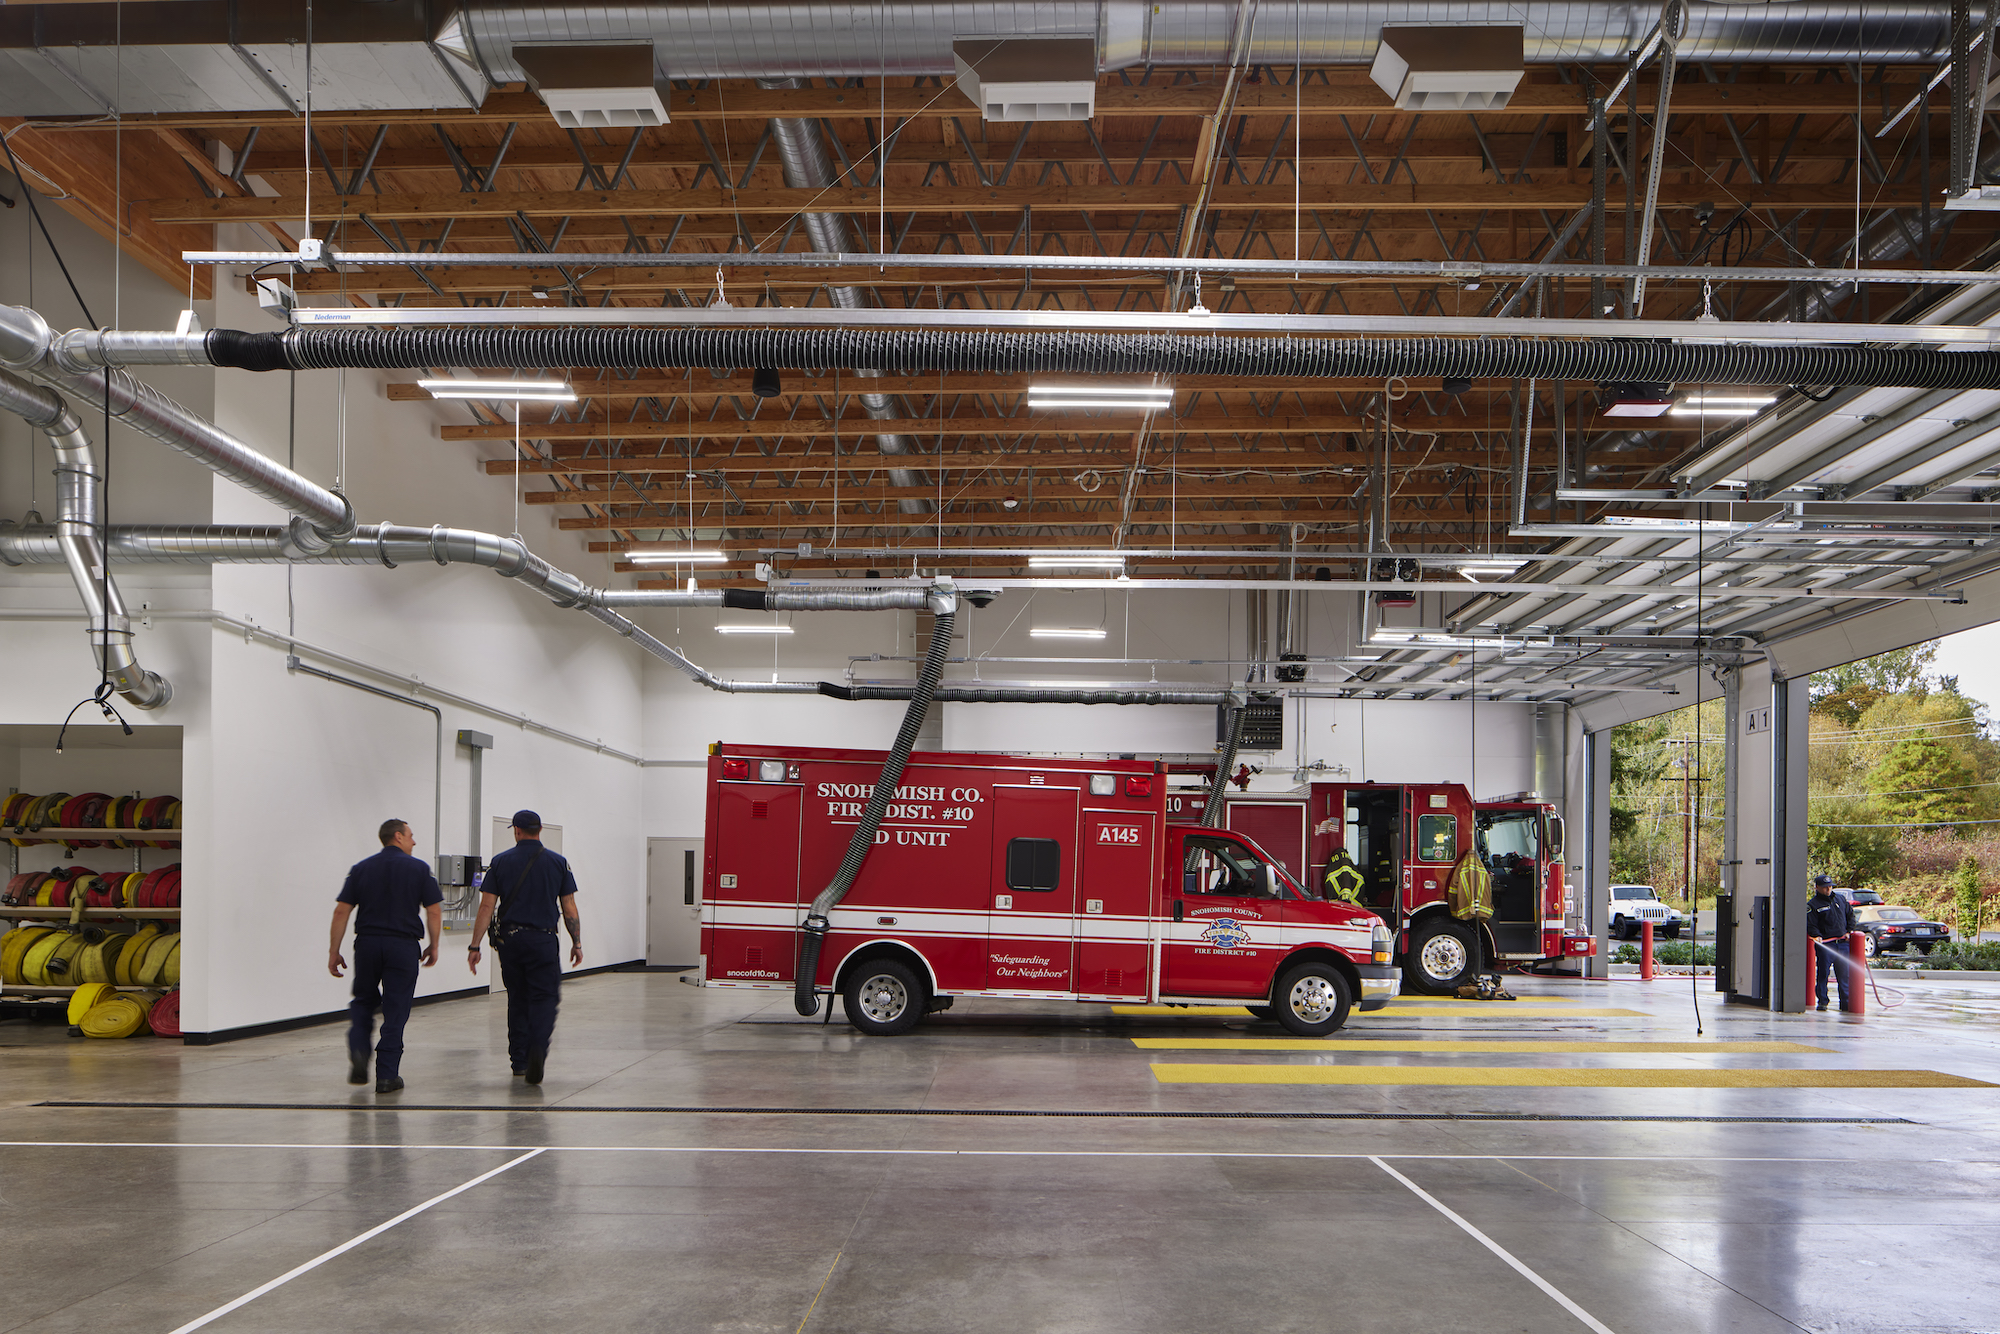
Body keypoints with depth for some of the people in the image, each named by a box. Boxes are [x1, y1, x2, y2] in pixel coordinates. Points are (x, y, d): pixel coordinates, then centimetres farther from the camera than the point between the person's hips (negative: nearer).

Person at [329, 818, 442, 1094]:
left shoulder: (361, 868, 6)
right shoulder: (419, 869, 0)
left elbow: (341, 911, 1)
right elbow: (434, 911, -3)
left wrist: (334, 950, 5)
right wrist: (434, 946, 9)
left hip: (367, 943, 2)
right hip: (403, 946, -2)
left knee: (363, 1002, 21)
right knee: (395, 1010, 4)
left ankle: (358, 1053, 1)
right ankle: (387, 1076, 3)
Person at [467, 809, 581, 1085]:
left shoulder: (500, 862, 2)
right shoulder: (558, 862, 2)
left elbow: (486, 907, -3)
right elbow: (569, 909, 1)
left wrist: (475, 946, -1)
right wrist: (577, 943, 9)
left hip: (509, 939, 2)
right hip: (543, 940, -2)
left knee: (517, 1000, 15)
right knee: (544, 999, 0)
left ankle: (519, 1061, 18)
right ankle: (538, 1048, -25)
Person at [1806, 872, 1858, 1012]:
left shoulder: (1841, 900, 15)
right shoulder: (1813, 905, 0)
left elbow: (1850, 915, 23)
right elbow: (1811, 925, -5)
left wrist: (1849, 931, 10)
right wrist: (1817, 936, -23)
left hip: (1842, 942, 4)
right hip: (1824, 943, -4)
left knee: (1844, 973, 4)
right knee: (1823, 973, -5)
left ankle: (1845, 1002, 10)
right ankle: (1822, 1001, 3)